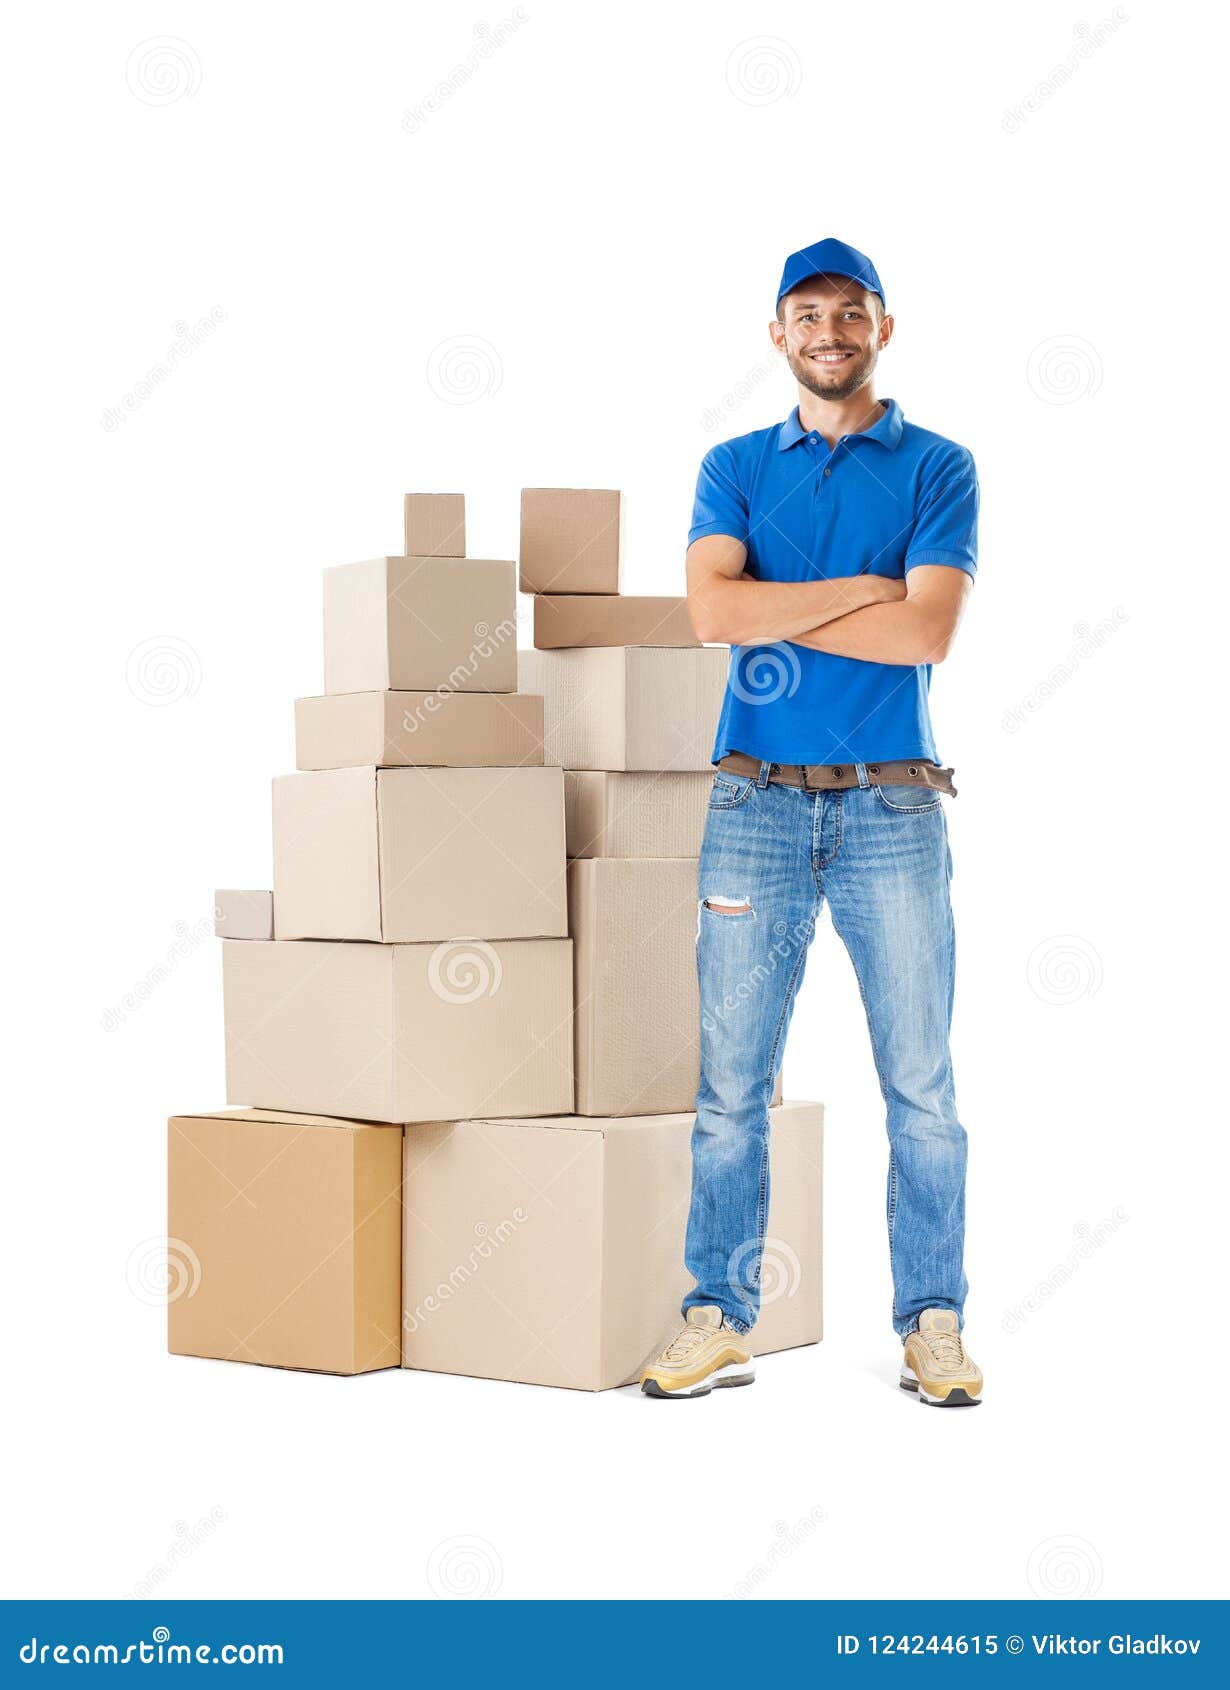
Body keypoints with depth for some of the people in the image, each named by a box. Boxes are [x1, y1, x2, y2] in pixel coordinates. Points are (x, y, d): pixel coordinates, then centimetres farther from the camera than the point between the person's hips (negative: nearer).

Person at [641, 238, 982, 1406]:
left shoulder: (938, 469, 6)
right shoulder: (735, 468, 11)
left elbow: (928, 630, -10)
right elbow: (712, 609, -6)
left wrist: (775, 610, -7)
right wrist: (862, 588, -7)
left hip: (892, 804, -1)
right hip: (757, 801, 1)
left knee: (919, 1079, 0)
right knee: (730, 1079, 1)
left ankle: (933, 1324, 8)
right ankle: (718, 1320, 8)